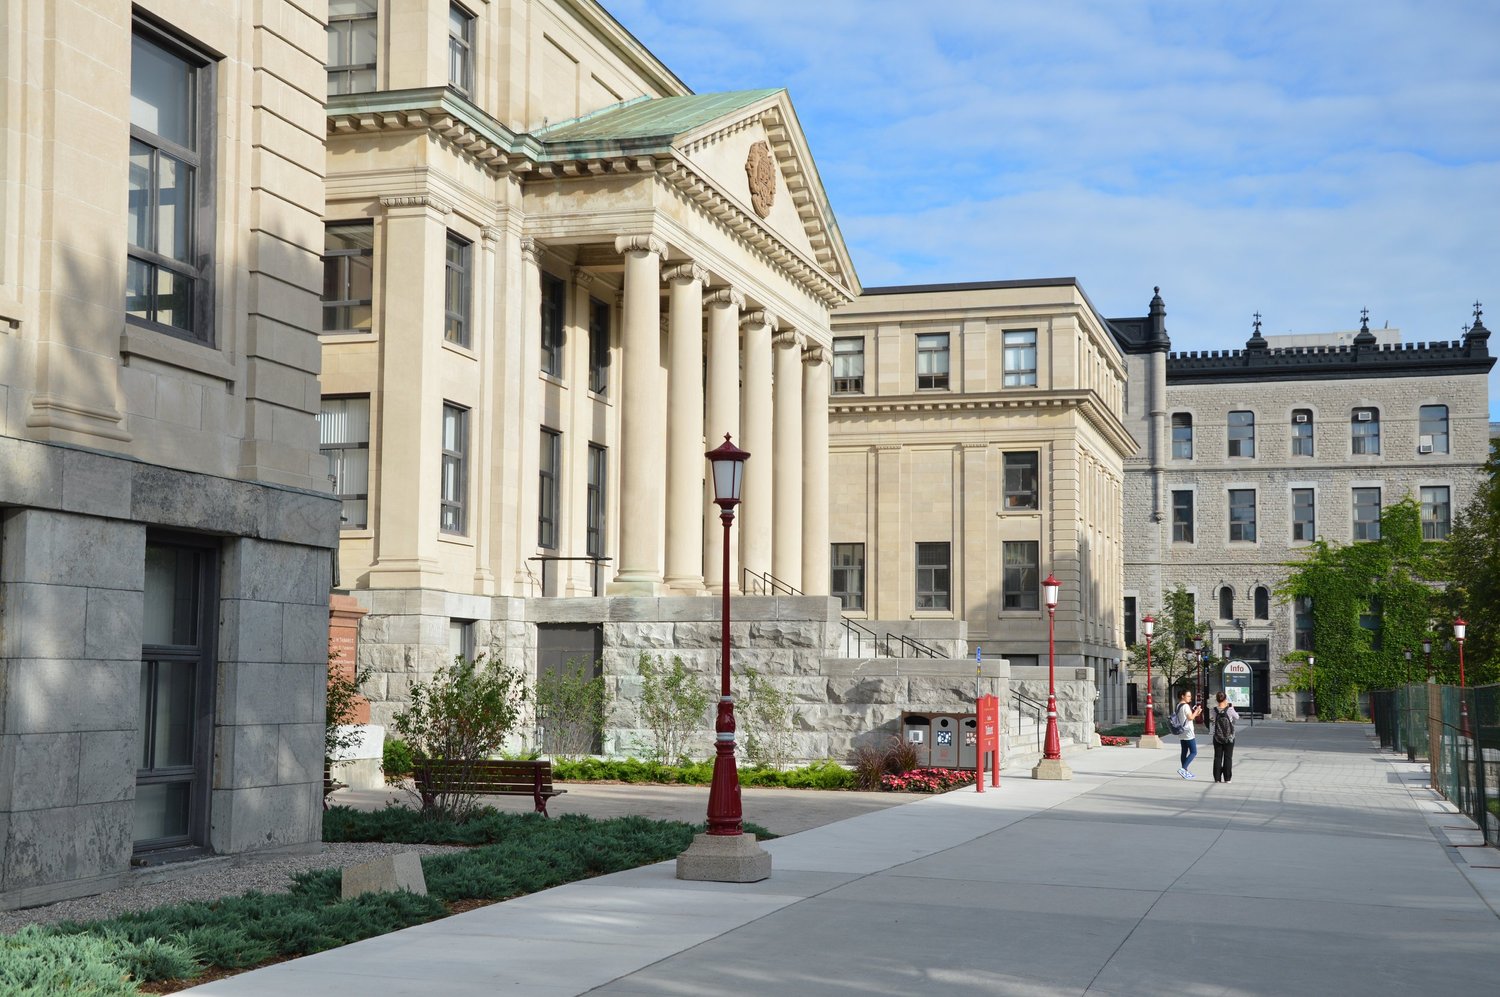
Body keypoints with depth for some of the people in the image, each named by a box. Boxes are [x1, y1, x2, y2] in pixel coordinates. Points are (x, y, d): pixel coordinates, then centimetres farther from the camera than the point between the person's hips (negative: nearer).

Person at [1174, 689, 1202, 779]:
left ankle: (1185, 772, 15)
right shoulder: (1186, 706, -15)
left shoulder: (1178, 706, 13)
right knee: (1193, 752, -7)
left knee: (1184, 752, 12)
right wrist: (1196, 710, -4)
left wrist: (1195, 714, 14)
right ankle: (1183, 769, -18)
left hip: (1182, 732, 10)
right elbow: (1190, 717, -17)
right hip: (1188, 732, -10)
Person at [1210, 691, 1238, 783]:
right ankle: (1227, 778, 8)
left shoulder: (1213, 711, -11)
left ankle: (1217, 778, 8)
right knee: (1228, 757, 8)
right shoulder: (1230, 710, -14)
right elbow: (1237, 718, 2)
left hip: (1217, 738, 1)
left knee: (1217, 757, 9)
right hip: (1229, 738, -1)